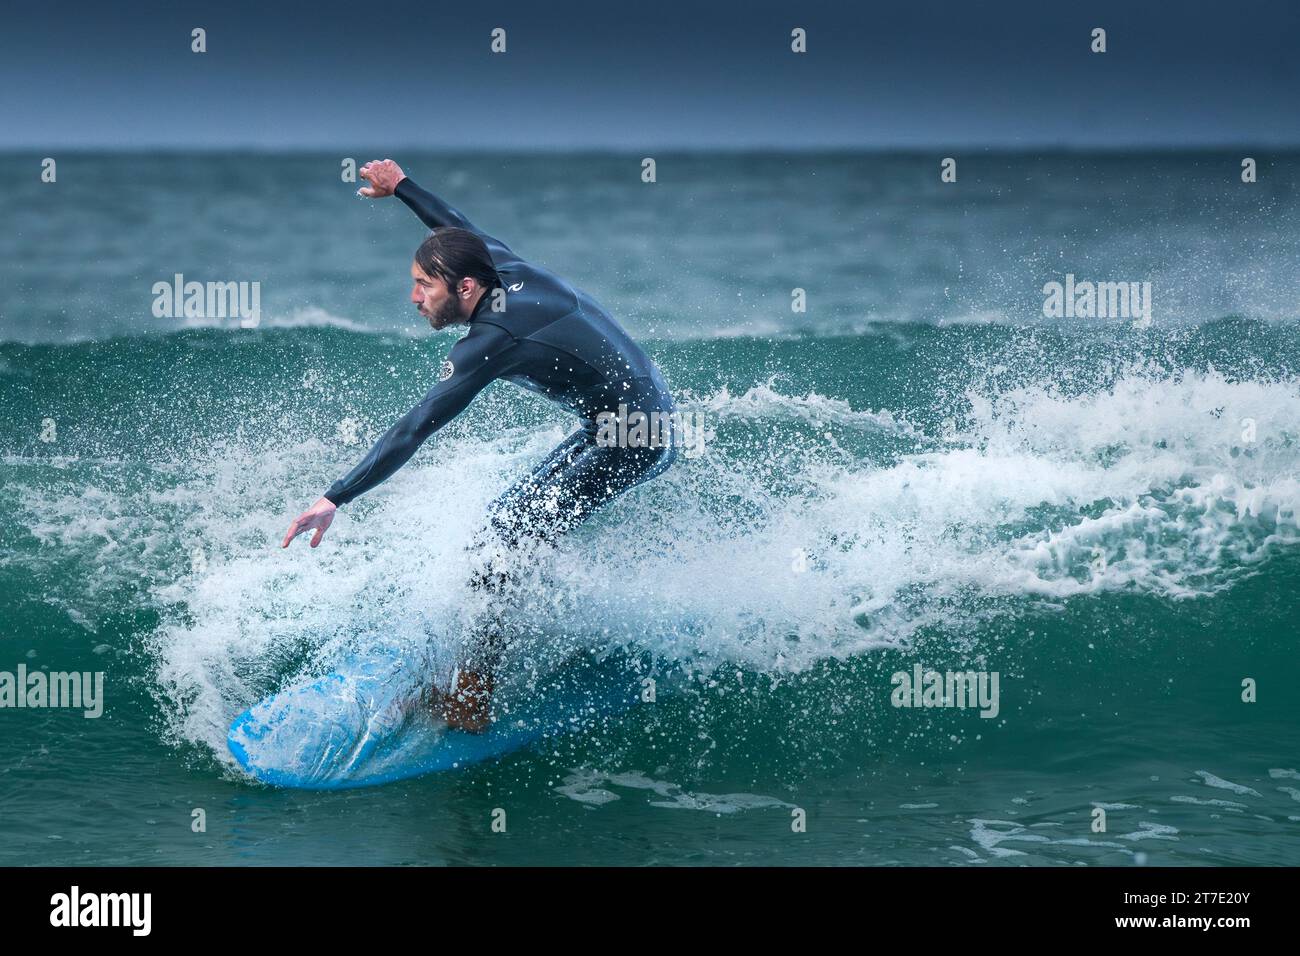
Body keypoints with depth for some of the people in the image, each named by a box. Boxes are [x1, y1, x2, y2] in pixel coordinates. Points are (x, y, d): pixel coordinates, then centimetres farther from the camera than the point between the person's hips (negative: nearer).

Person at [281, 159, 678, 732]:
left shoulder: (492, 341, -22)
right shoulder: (507, 269, 1)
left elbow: (413, 431, -25)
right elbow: (464, 231, 26)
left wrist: (336, 498, -25)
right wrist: (400, 187, 38)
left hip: (630, 441, -10)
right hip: (649, 416, 10)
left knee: (502, 545, -13)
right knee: (517, 517, 19)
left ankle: (469, 704, -12)